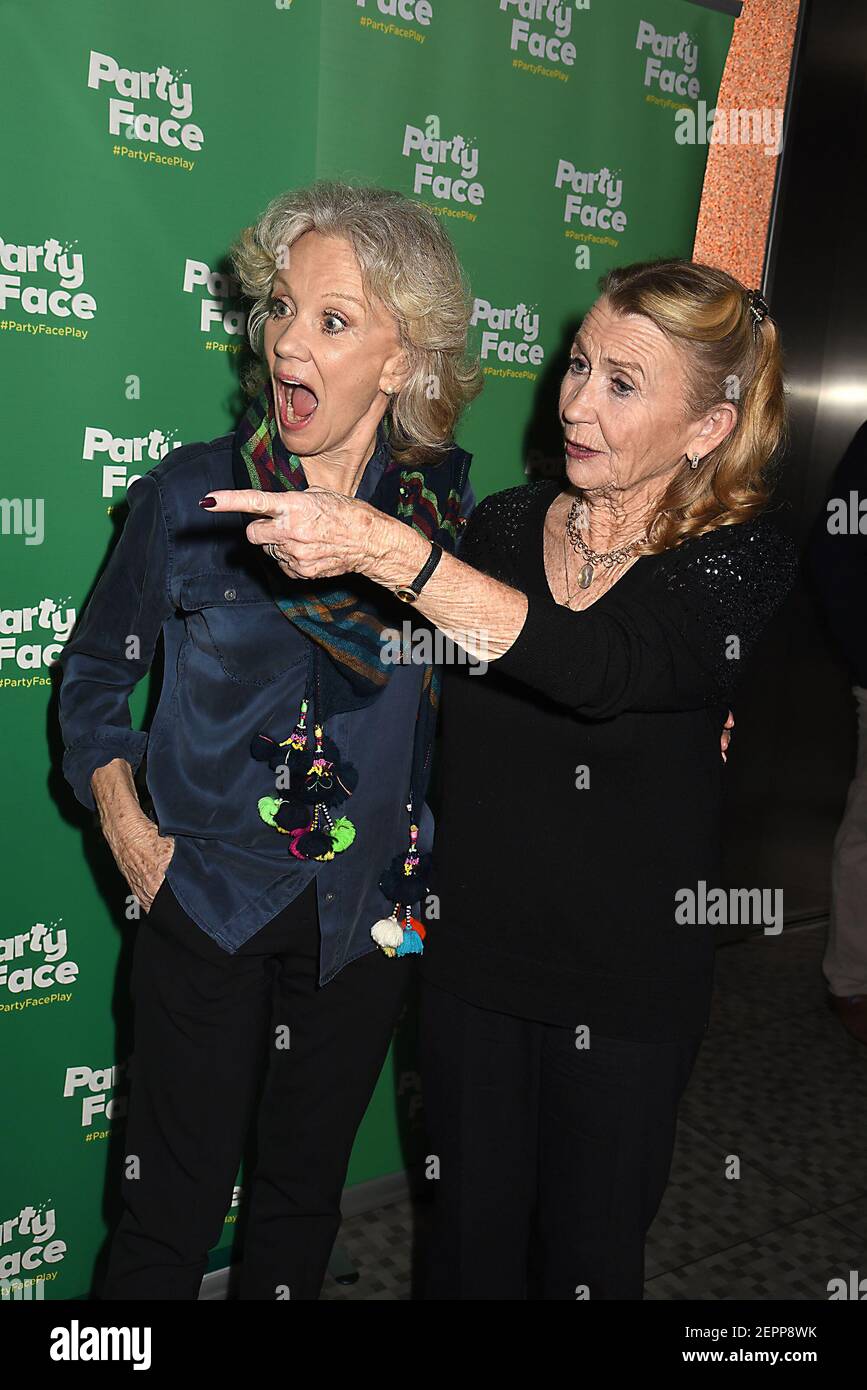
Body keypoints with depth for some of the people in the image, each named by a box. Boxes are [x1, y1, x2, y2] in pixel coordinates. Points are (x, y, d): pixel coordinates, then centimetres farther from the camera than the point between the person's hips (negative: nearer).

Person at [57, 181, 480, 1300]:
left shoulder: (446, 504, -5)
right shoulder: (191, 494, -9)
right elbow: (95, 667, 4)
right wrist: (123, 821, -5)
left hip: (369, 917, 2)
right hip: (206, 906, -1)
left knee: (305, 1189, 19)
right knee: (171, 1206, 9)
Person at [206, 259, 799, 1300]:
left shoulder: (741, 560, -13)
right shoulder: (500, 525, -1)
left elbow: (601, 667, -35)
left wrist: (383, 548, -42)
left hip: (627, 979, -3)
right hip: (473, 950, 3)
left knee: (588, 1254, 16)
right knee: (470, 1235, 18)